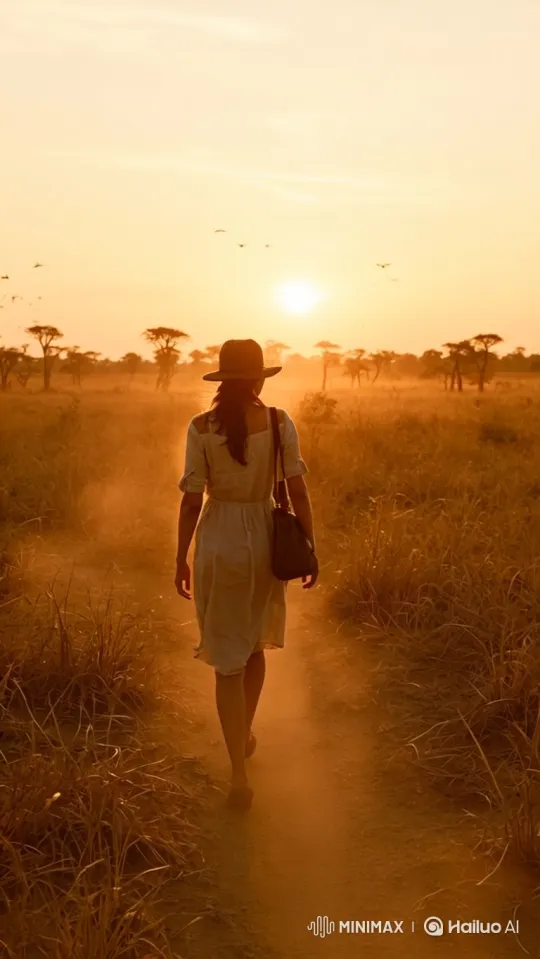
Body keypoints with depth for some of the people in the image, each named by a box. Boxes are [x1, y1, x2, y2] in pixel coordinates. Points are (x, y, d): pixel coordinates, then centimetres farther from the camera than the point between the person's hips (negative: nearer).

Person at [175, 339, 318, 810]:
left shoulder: (201, 427, -8)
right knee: (254, 642, 25)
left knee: (228, 660, 7)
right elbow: (298, 490, -7)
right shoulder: (279, 422, -7)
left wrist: (181, 559, 2)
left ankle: (239, 774, 5)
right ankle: (245, 735, 42)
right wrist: (311, 549, 2)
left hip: (218, 545, -1)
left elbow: (192, 499, -8)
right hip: (265, 543, 2)